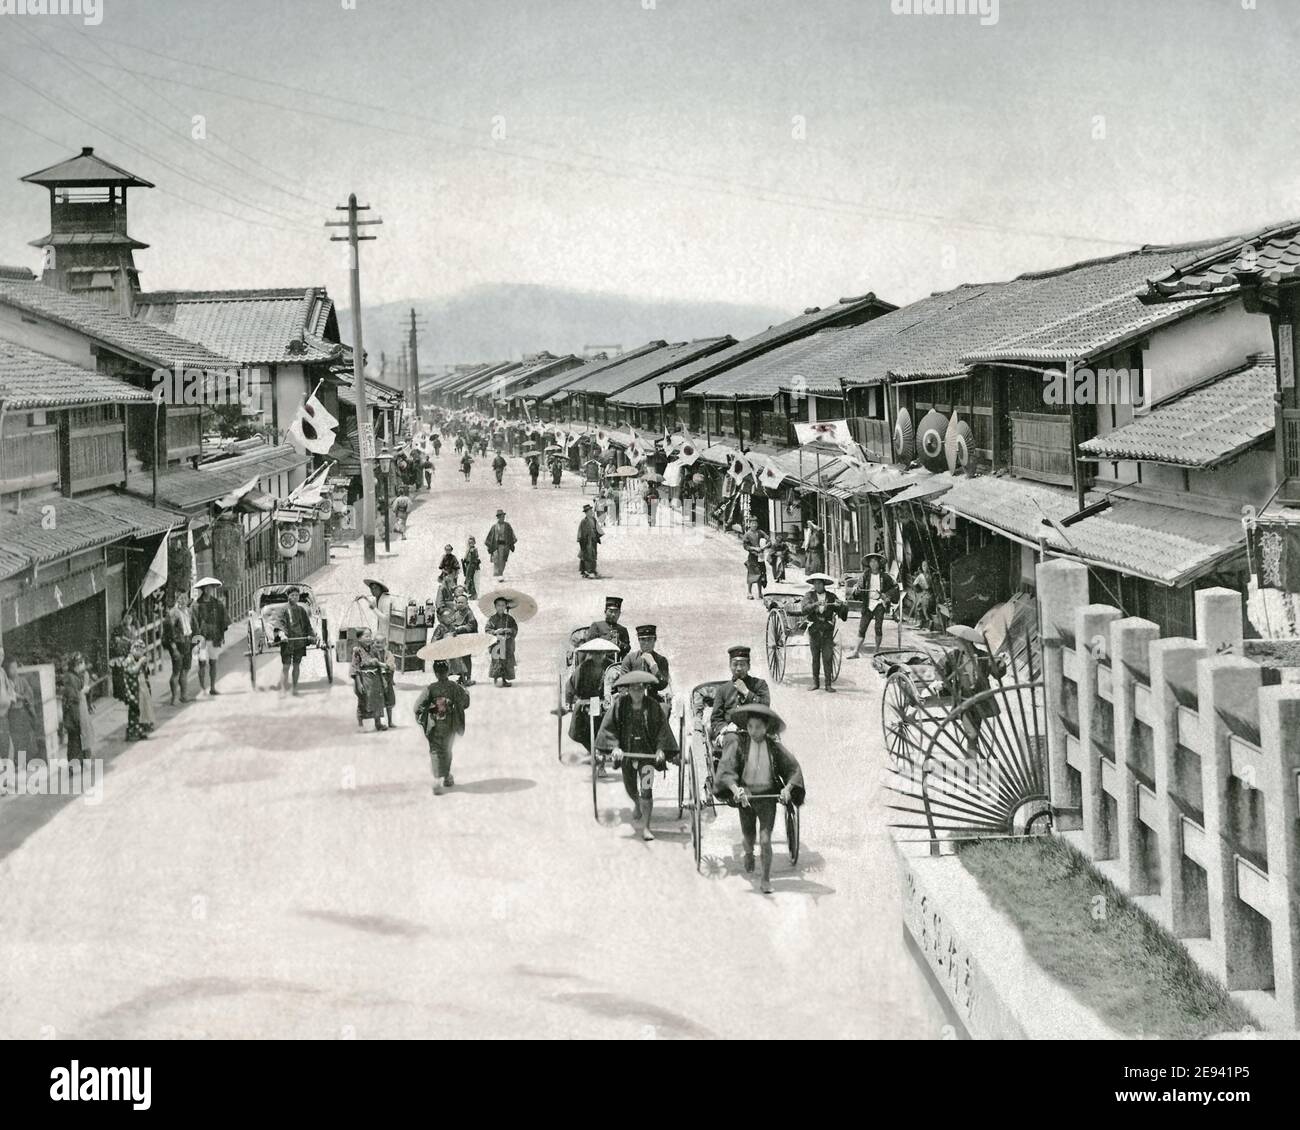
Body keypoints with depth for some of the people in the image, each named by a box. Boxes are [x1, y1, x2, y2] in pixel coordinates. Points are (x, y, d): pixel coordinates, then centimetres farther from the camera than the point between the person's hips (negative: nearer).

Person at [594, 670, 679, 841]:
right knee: (631, 788, 20)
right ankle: (637, 805, 55)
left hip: (647, 753, -2)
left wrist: (661, 749, -14)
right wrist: (615, 746, -20)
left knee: (646, 790, -11)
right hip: (626, 752, 2)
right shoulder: (620, 705, -9)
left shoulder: (653, 707, -8)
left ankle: (645, 828, -3)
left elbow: (663, 729, -3)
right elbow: (608, 727, -8)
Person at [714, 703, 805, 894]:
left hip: (768, 796, 0)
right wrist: (735, 789, -36)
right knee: (748, 836, 17)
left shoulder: (774, 746, -5)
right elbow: (725, 768, -20)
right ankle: (749, 853, 52)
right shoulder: (738, 743, -10)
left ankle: (765, 879, 7)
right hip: (745, 797, 0)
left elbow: (794, 769, -2)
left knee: (765, 840, -8)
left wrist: (788, 787, -20)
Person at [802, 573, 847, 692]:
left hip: (827, 632, 0)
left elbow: (844, 610, -2)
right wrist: (816, 604, -33)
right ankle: (815, 682, 15)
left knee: (828, 658, -3)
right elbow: (804, 610, -16)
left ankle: (829, 684, 0)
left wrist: (841, 605, -25)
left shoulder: (831, 597, 3)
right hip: (814, 631, 0)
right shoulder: (809, 596, 1)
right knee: (815, 658, 6)